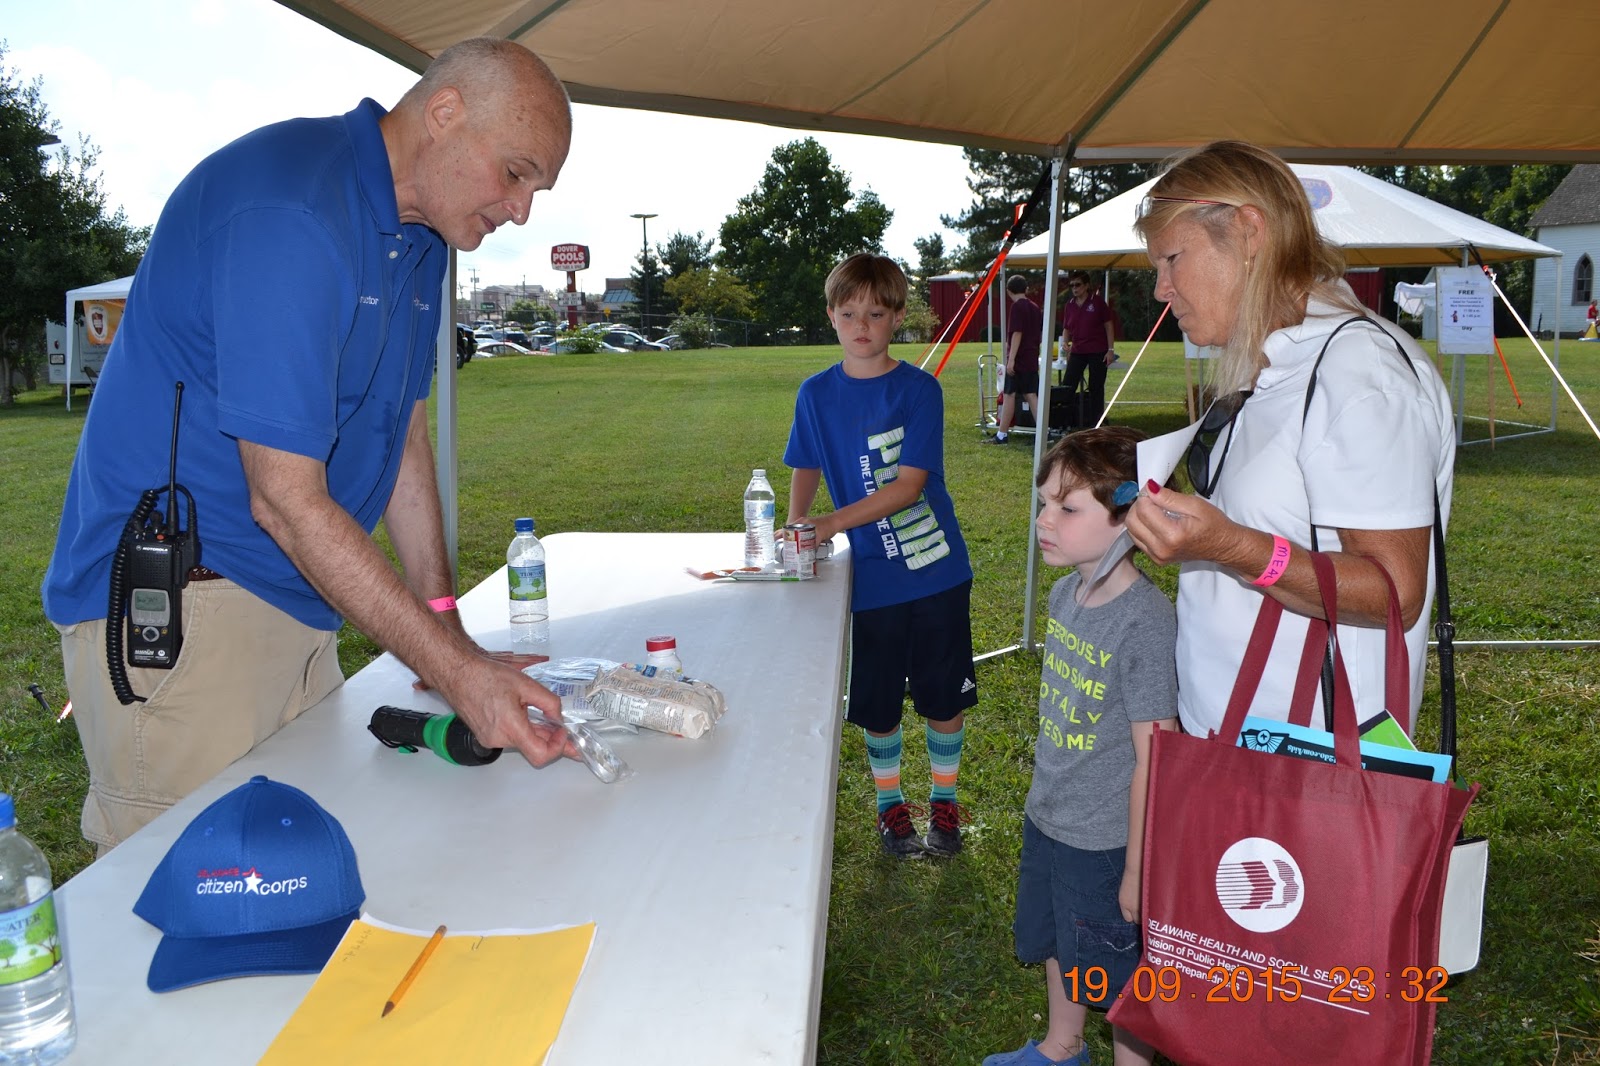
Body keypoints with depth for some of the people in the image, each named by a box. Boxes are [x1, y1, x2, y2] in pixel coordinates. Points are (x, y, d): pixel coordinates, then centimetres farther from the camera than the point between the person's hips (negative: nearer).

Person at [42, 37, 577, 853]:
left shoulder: (419, 234, 9)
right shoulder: (287, 212, -22)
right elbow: (286, 500, -24)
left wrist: (450, 635, 6)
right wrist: (455, 671, -23)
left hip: (294, 595, 9)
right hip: (170, 599, -8)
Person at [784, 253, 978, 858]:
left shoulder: (919, 389, -9)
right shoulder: (817, 394, 0)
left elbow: (909, 484, -16)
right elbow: (805, 471, 10)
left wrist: (833, 522, -25)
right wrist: (794, 530, -7)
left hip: (938, 570, -1)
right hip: (873, 577, 2)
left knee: (944, 697, 10)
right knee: (878, 705, 12)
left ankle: (944, 803, 31)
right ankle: (890, 807, 33)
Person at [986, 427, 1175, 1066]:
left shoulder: (1146, 622, -27)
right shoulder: (1066, 593, -3)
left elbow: (1154, 758, -22)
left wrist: (1138, 867, -17)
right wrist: (1046, 796, 16)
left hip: (1107, 841, -8)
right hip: (1047, 821, 8)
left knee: (1116, 976, 14)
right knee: (1057, 944, 28)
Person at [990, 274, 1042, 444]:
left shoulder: (1017, 306, -11)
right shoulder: (1035, 307, 13)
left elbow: (1017, 333, -18)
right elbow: (1041, 332, 20)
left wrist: (1011, 359, -20)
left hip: (1018, 360, -8)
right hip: (1032, 360, 8)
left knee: (1009, 394, -2)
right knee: (1031, 395, 7)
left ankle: (1002, 435, 1)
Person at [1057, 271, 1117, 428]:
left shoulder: (1097, 301, -4)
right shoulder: (1069, 305, 7)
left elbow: (1108, 325, -3)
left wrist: (1111, 349, -8)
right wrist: (1065, 342, -7)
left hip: (1097, 351, -4)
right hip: (1077, 351, 4)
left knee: (1096, 389, 3)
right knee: (1067, 387, -1)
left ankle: (1096, 423, 11)